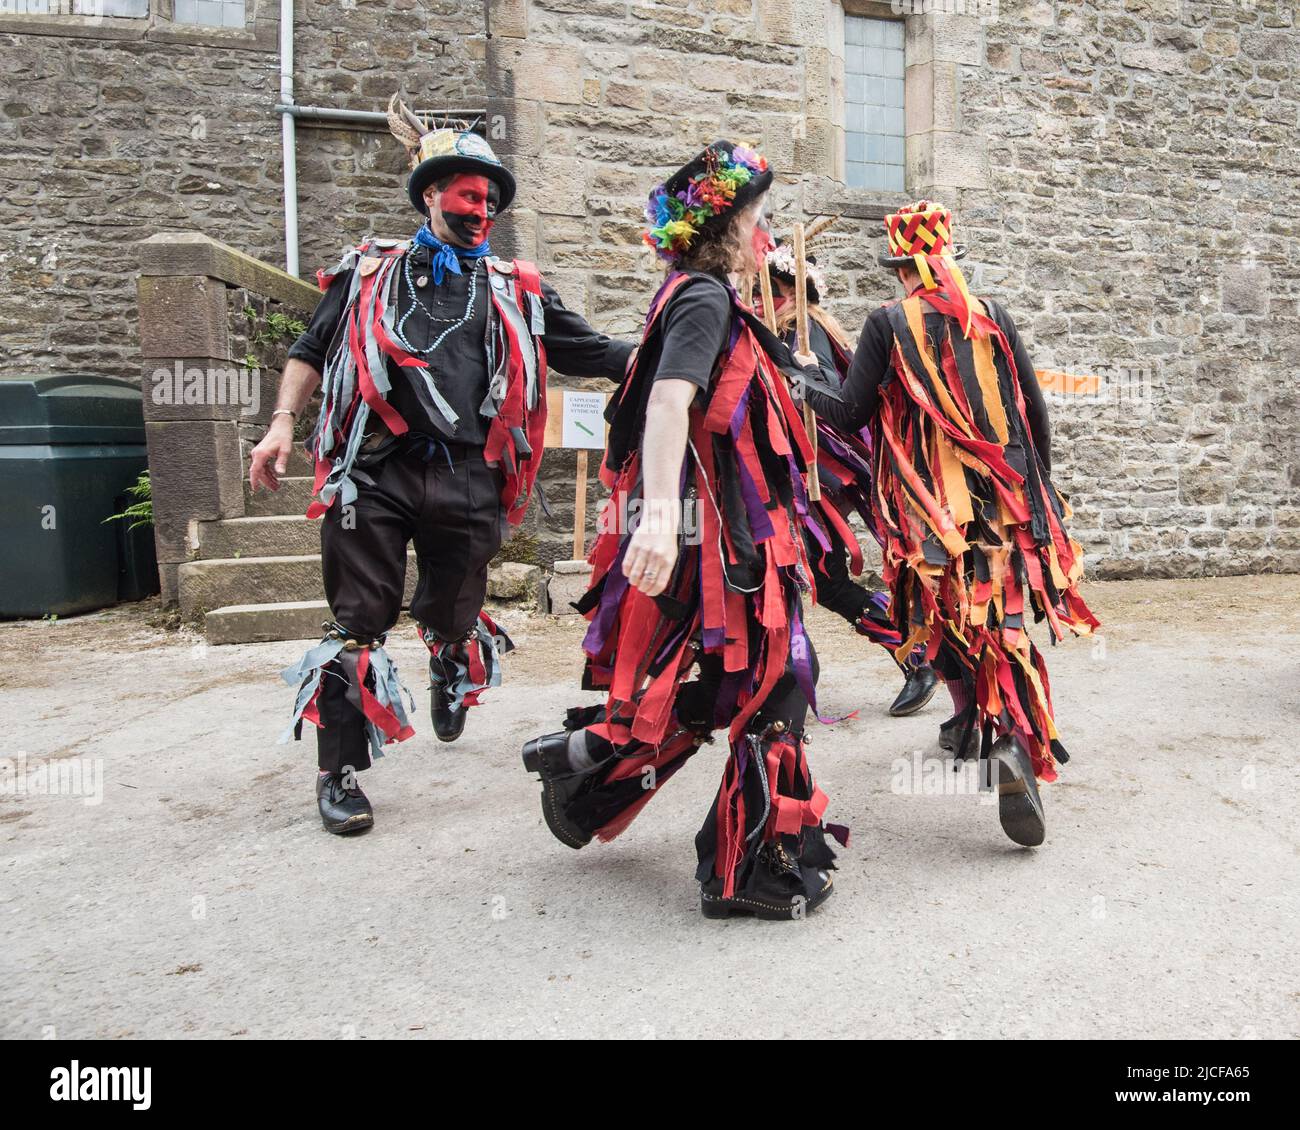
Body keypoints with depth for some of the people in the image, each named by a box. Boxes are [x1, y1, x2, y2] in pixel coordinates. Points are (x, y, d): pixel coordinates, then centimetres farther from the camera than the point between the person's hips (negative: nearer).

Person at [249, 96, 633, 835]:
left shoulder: (515, 290, 16)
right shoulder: (370, 273, 14)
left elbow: (592, 353, 14)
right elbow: (313, 350, 16)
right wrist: (283, 425, 4)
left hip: (467, 480, 2)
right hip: (376, 473, -1)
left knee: (456, 621, 11)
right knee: (359, 626, -1)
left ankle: (452, 689, 47)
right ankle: (341, 772, 13)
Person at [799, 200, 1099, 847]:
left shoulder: (888, 324, -3)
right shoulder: (993, 318, 5)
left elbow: (850, 416, -4)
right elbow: (1033, 410, 6)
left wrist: (805, 378, 14)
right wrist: (1039, 486, 18)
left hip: (928, 504, -2)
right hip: (1004, 495, 2)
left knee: (944, 614, 17)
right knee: (1003, 620, 4)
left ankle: (969, 721, 27)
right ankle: (1016, 744, -13)